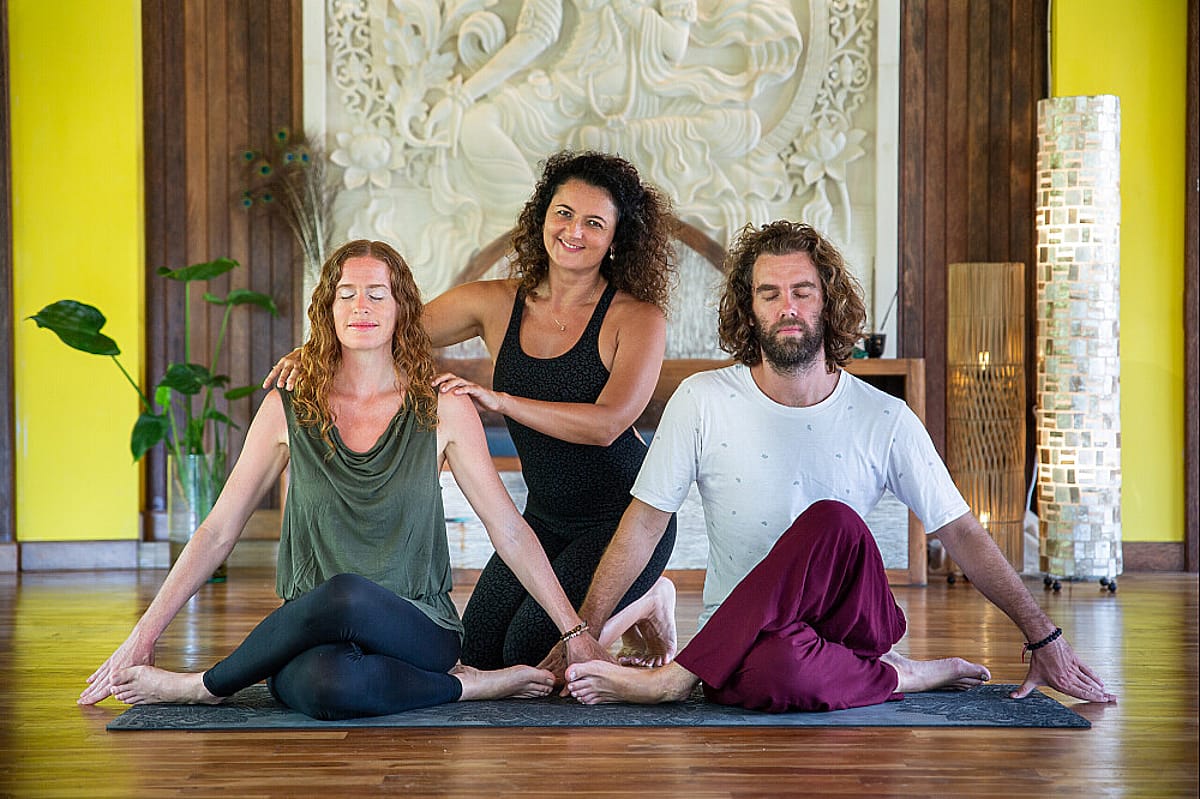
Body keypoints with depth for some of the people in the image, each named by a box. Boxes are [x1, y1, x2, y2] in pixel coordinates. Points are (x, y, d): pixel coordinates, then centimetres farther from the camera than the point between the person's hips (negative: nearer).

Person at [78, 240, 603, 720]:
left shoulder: (442, 411, 4)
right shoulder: (287, 412, 6)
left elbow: (508, 530, 6)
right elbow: (218, 532, 9)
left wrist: (575, 635, 1)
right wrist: (143, 636, 5)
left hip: (418, 629, 1)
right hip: (310, 635, -1)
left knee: (350, 597, -36)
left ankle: (203, 689, -10)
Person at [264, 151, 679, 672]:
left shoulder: (638, 318, -15)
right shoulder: (497, 304, -3)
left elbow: (606, 423, -28)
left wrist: (498, 399, -37)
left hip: (626, 517, -6)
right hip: (545, 516, 6)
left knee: (530, 651, -15)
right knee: (480, 651, 4)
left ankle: (647, 601, 13)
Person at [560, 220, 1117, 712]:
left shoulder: (885, 420, 0)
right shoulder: (702, 402, -1)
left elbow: (962, 535, 4)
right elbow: (642, 525, 2)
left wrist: (1044, 640, 3)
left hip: (851, 620, 2)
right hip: (742, 634, -2)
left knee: (832, 521, -33)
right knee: (783, 671, -41)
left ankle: (675, 679, -24)